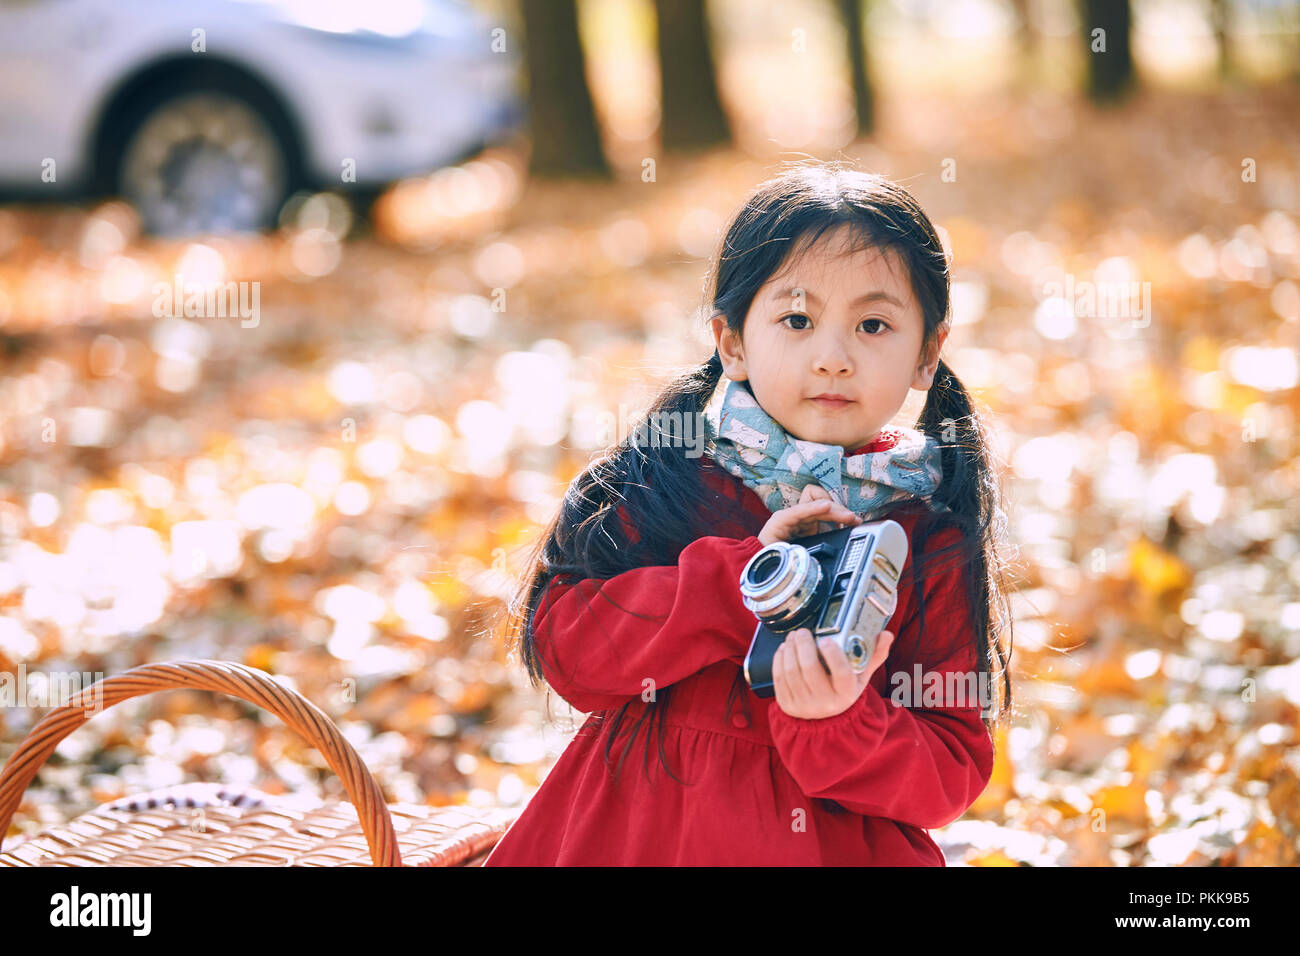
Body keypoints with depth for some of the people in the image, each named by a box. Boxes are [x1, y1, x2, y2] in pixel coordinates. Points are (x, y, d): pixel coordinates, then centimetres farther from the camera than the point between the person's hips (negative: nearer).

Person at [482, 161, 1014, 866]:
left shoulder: (936, 543, -5)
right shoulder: (662, 477, -3)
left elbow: (952, 776, -7)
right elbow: (560, 645, -12)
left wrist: (838, 722, -25)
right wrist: (746, 577, -18)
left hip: (836, 847, -1)